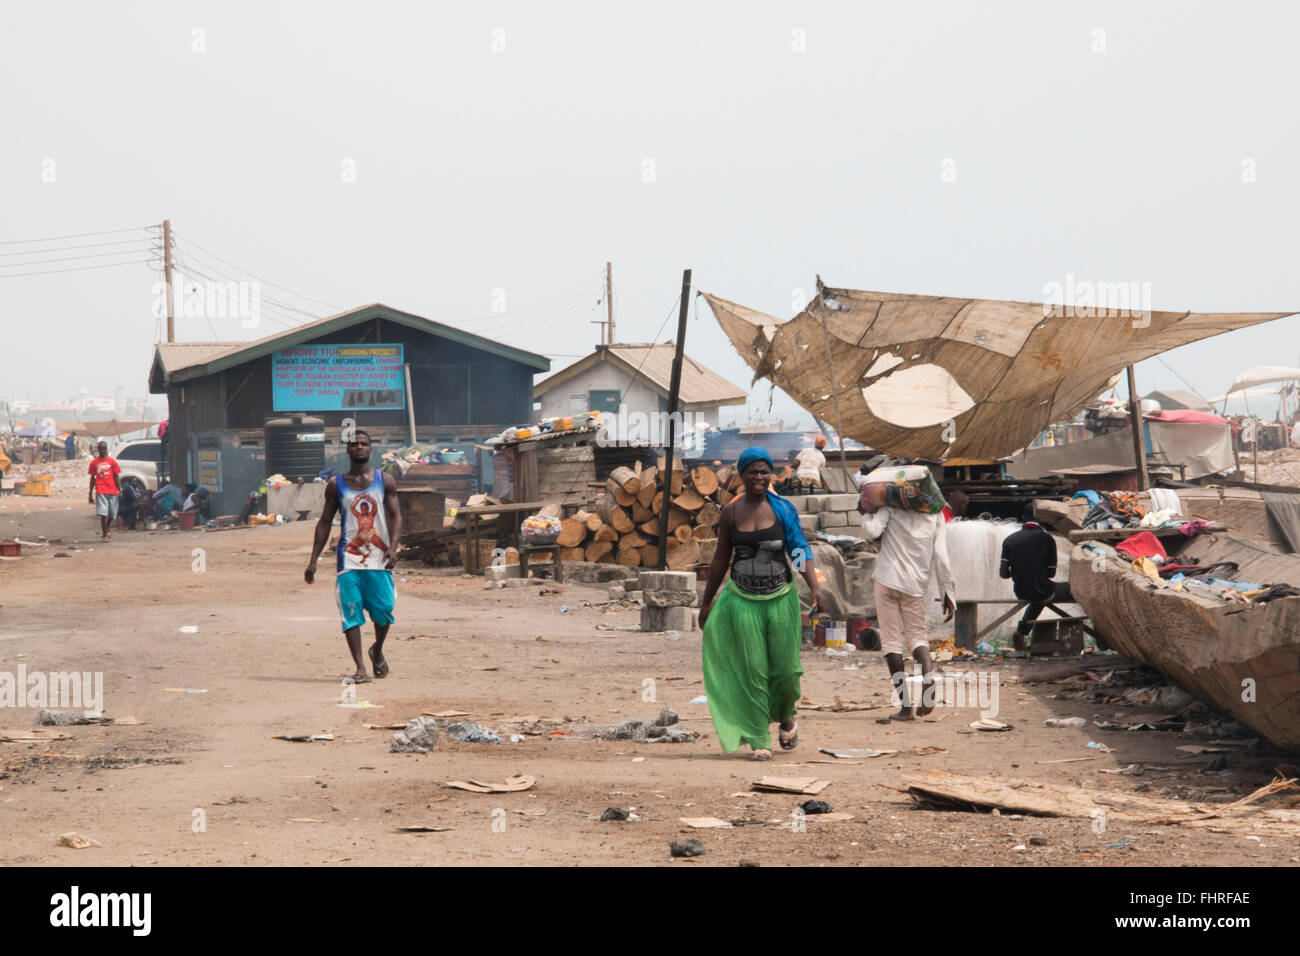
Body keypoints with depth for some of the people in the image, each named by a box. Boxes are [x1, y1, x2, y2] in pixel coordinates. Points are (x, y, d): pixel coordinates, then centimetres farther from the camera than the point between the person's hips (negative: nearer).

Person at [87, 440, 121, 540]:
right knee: (103, 513, -12)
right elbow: (92, 478, 9)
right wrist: (91, 494, 7)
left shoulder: (112, 461, 6)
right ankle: (104, 534, -7)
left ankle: (108, 527, 37)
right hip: (101, 491, -2)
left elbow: (116, 477, 8)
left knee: (112, 514, 9)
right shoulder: (94, 462, 5)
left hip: (112, 491, 2)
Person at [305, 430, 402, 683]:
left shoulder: (385, 481, 7)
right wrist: (313, 560, 6)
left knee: (383, 610, -4)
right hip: (348, 558, 0)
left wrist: (393, 547, -13)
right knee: (351, 613, -9)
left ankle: (377, 650, 26)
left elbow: (395, 516, 4)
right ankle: (360, 668, -9)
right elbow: (325, 522, 11)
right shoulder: (336, 486, 8)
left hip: (379, 557, 0)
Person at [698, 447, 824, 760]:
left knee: (785, 667, 1)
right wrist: (706, 602, 15)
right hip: (743, 601, 0)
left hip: (780, 598, 0)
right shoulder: (730, 513, 4)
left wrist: (814, 587, -16)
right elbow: (720, 560, 11)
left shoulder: (782, 509, 0)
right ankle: (759, 740, 1)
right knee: (753, 671, -3)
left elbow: (800, 549, -3)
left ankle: (787, 718, 31)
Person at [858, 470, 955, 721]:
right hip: (916, 583, 3)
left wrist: (866, 514, 6)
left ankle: (905, 704, -6)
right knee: (917, 634, 16)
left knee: (891, 638, 1)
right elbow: (940, 556, 2)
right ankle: (928, 677, -17)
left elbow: (873, 530, -15)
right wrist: (948, 592, 5)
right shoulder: (936, 515, 7)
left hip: (887, 578, -3)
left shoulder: (891, 506, -2)